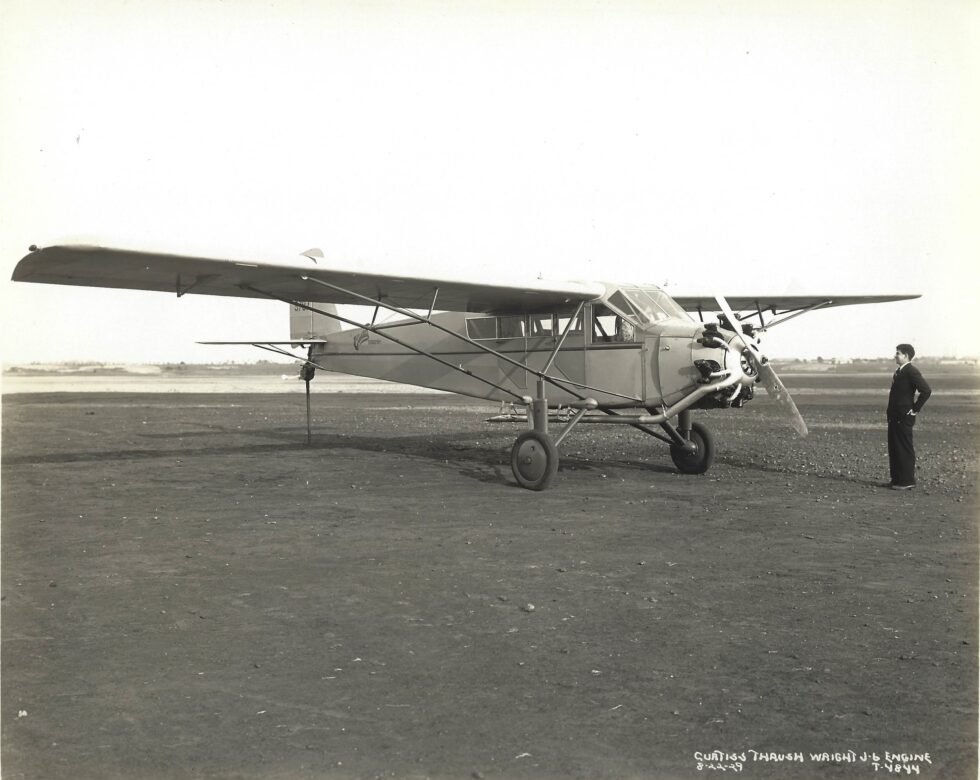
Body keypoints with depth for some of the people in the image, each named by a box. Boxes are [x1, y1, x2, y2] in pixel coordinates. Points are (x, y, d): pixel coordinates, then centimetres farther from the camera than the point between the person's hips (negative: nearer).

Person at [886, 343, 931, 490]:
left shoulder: (911, 372, -14)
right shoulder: (899, 371, 15)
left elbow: (926, 390, -21)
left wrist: (915, 409, -16)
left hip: (904, 417, -9)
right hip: (894, 416, 9)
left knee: (905, 449, -3)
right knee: (894, 448, 13)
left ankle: (907, 482, 3)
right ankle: (897, 479, 21)